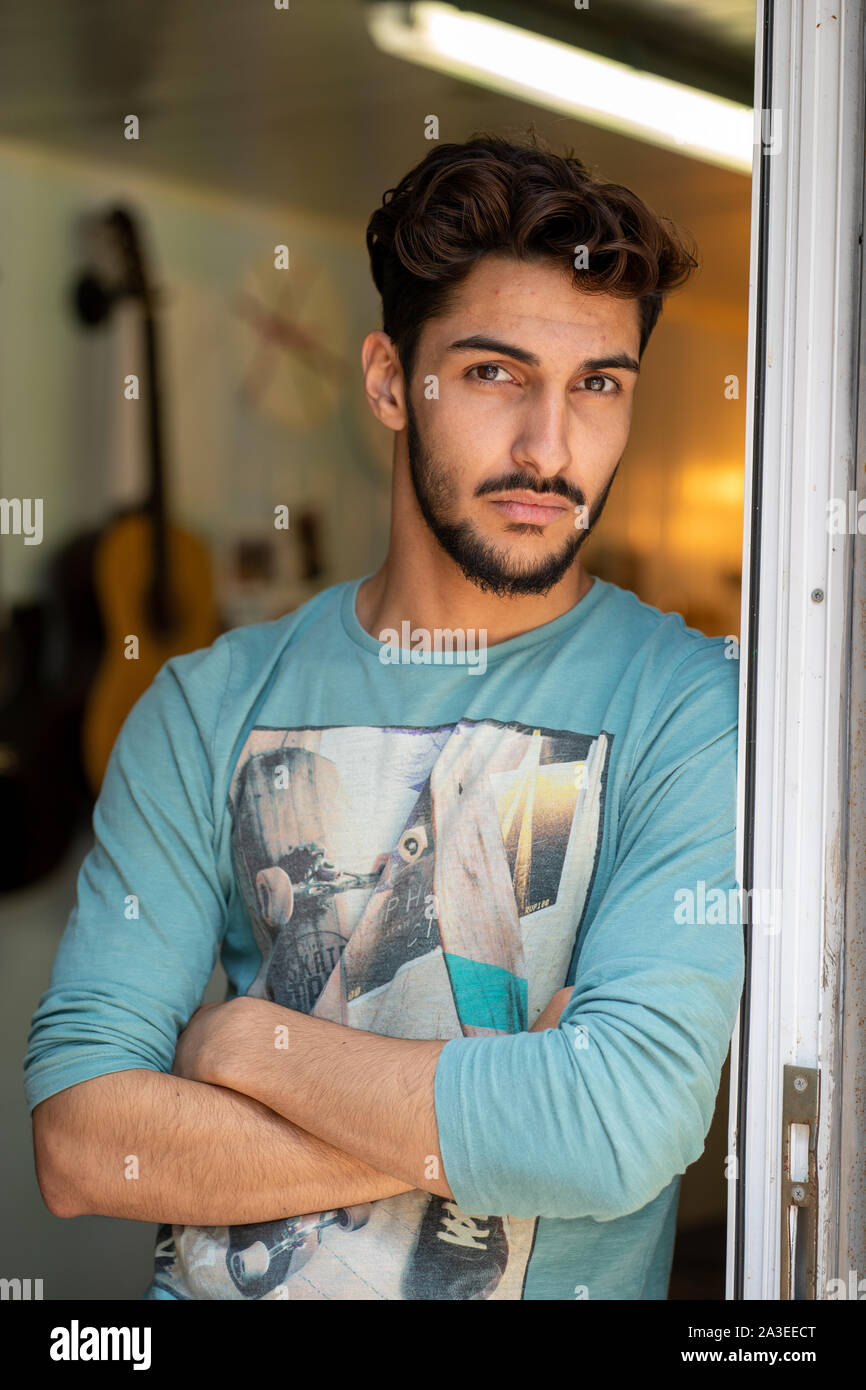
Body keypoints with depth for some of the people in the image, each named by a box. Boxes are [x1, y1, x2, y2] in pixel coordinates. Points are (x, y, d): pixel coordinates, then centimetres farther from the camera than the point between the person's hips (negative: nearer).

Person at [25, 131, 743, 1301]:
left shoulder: (697, 711, -5)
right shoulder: (212, 707, 4)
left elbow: (626, 1134, -16)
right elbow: (80, 1140, -4)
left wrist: (245, 1042, -7)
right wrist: (492, 1120, -12)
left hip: (555, 1292, -1)